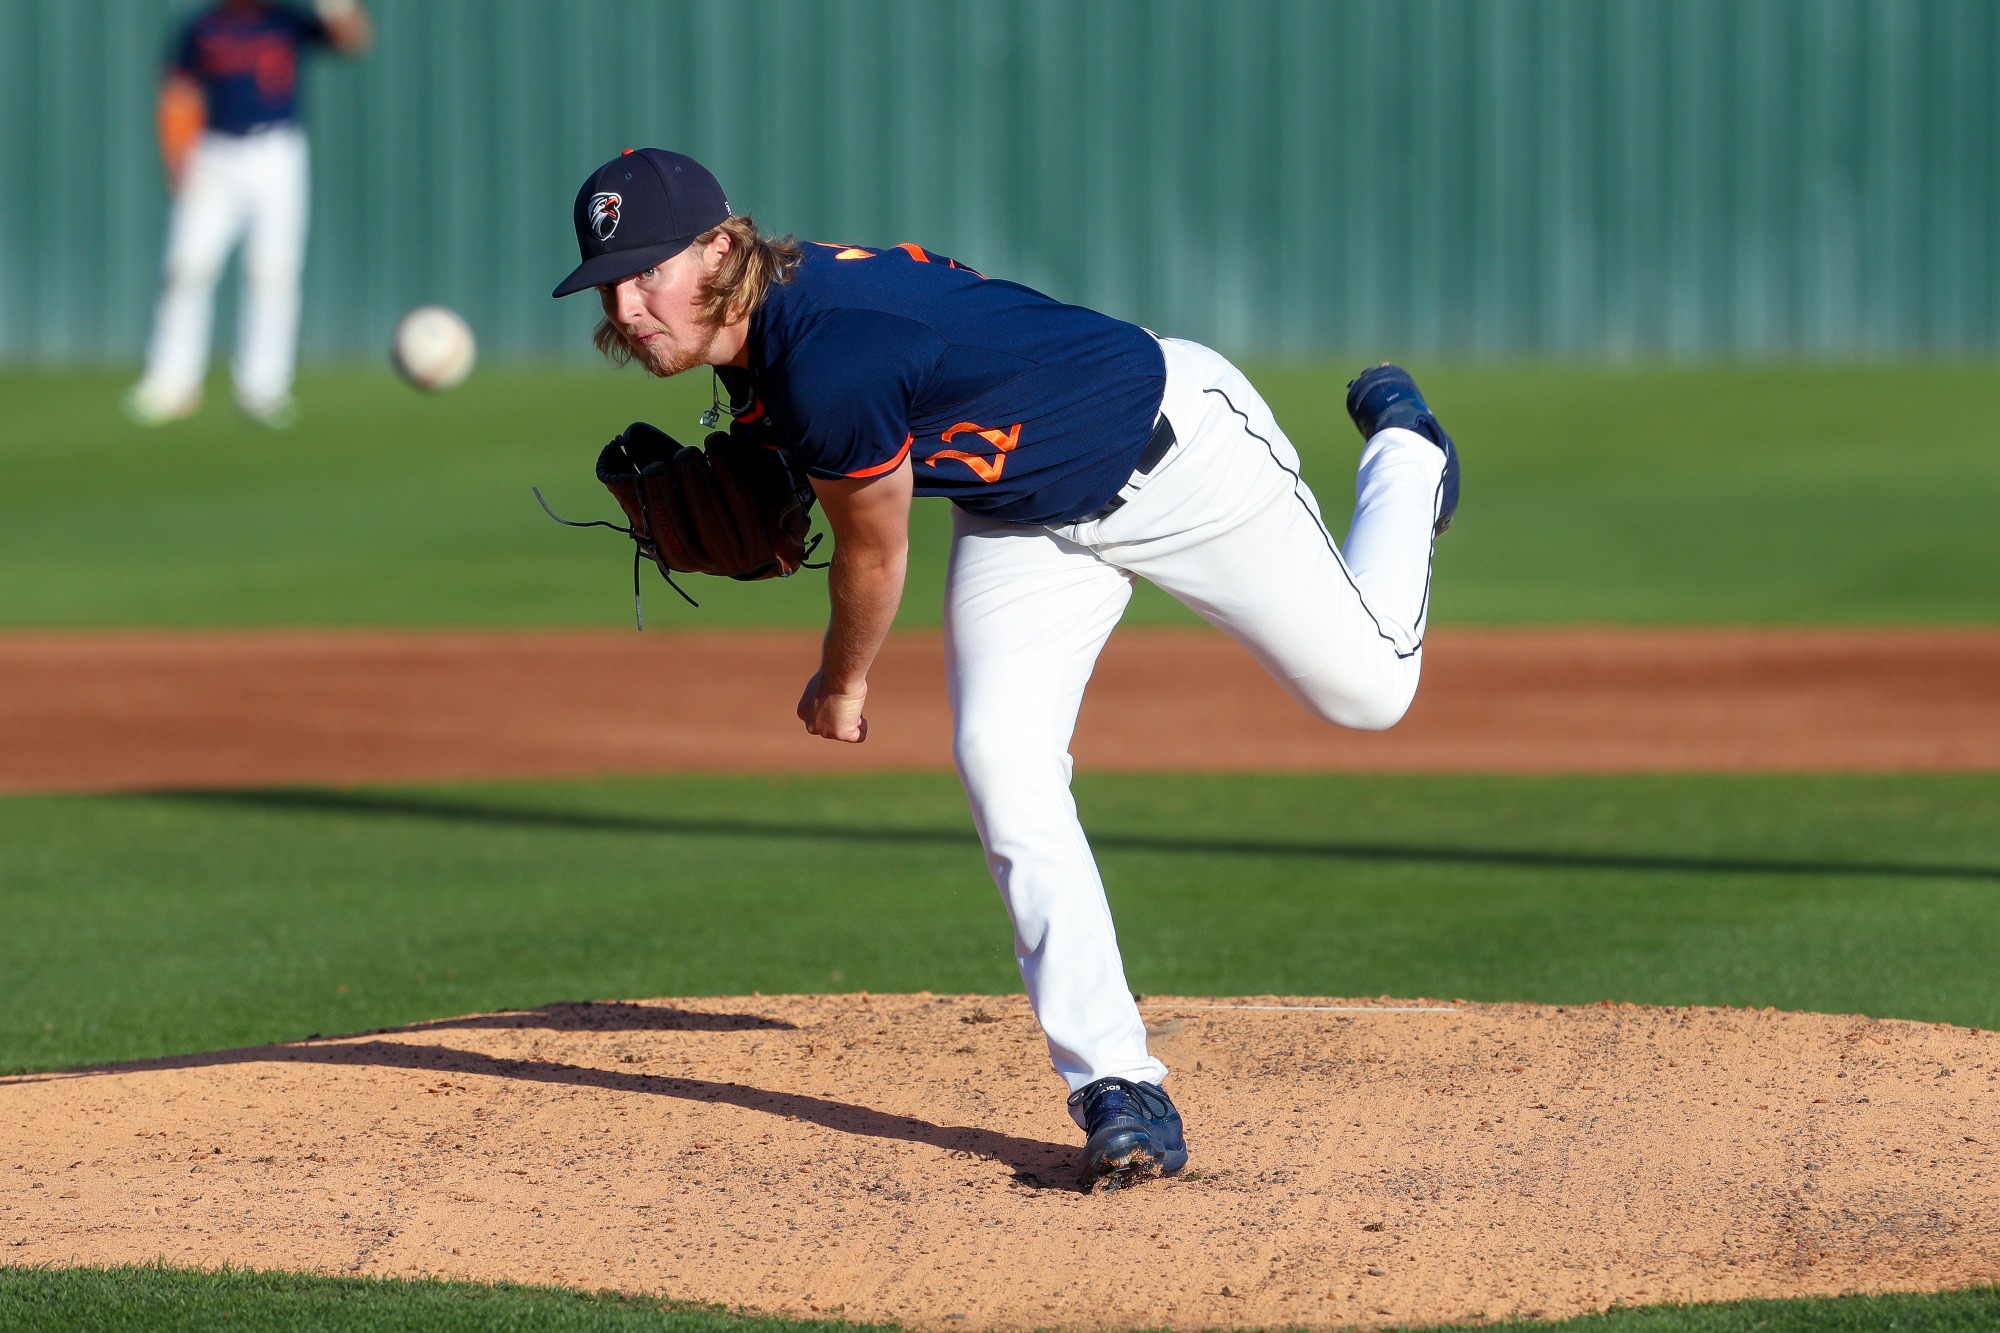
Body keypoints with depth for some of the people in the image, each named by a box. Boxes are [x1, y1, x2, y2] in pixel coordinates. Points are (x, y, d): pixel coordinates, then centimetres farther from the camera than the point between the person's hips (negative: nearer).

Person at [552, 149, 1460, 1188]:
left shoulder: (830, 360, -39)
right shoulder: (753, 334, -12)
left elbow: (874, 552, -21)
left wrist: (841, 686, -3)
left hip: (1180, 447, -7)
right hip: (1029, 511, 7)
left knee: (1365, 689, 8)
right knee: (1001, 759, -14)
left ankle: (1402, 449, 38)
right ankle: (1118, 1092, -12)